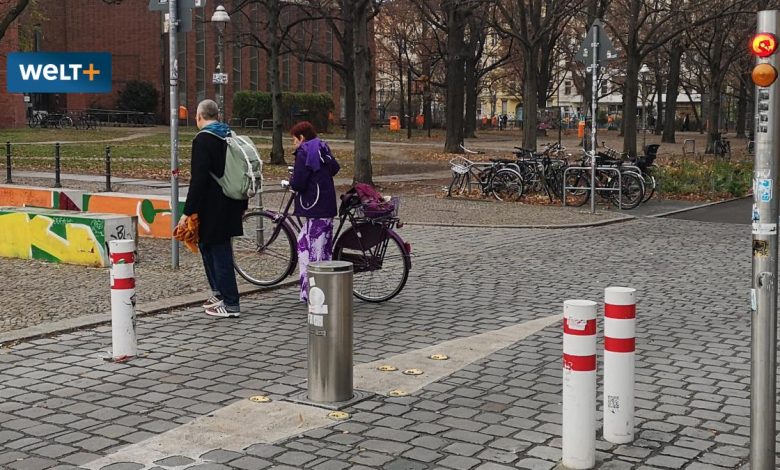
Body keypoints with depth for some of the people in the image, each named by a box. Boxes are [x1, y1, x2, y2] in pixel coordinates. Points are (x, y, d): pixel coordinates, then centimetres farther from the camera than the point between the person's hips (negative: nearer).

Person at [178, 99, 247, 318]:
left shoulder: (202, 140, -15)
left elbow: (199, 179, -21)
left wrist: (188, 211, -18)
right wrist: (243, 204, 24)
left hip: (212, 208, -8)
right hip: (229, 206, 8)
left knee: (219, 252, -2)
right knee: (208, 246, 21)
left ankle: (230, 304, 2)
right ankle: (220, 292, 30)